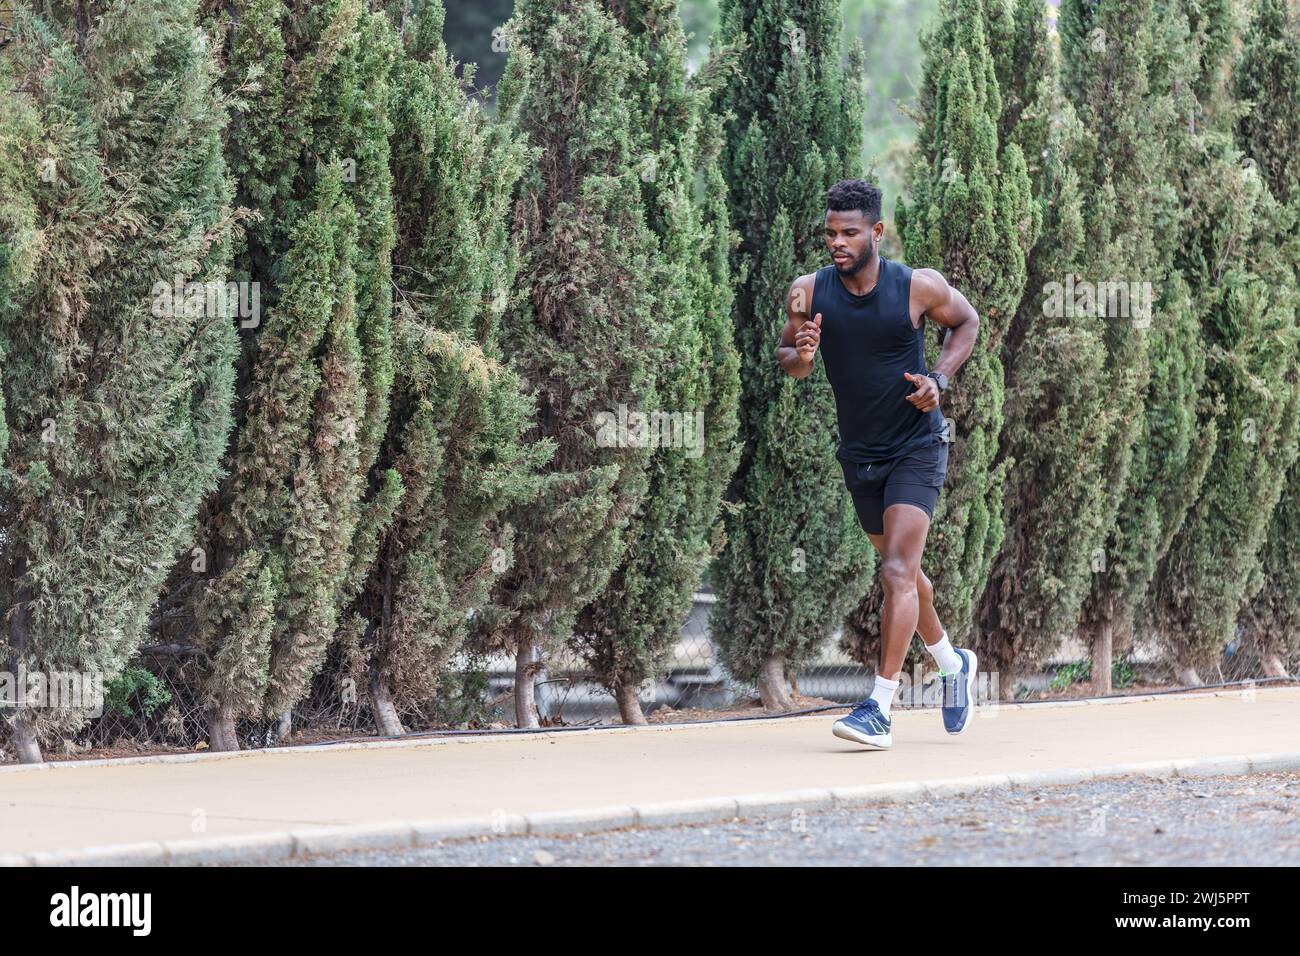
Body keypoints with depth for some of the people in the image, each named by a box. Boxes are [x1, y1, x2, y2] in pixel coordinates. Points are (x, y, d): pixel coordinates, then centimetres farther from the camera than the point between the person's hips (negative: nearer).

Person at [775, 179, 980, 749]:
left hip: (917, 447, -4)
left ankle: (879, 709, -19)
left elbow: (966, 322, 5)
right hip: (859, 452, 5)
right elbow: (789, 360, 5)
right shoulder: (809, 292, -8)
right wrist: (800, 354, -20)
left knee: (898, 571, -17)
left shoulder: (918, 287, -14)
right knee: (900, 569, 19)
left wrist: (939, 378, -11)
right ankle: (953, 664, 44)